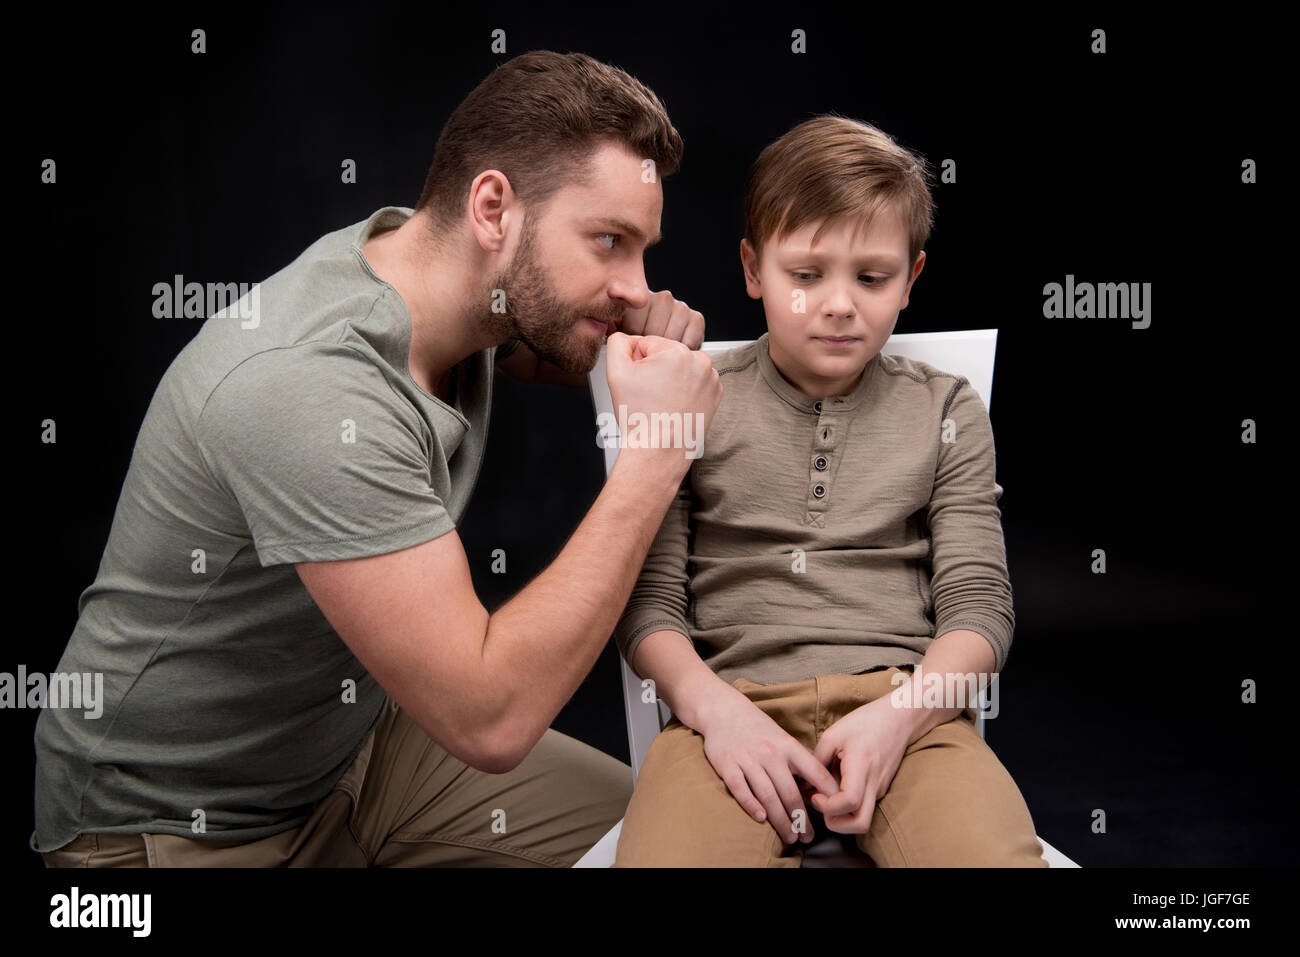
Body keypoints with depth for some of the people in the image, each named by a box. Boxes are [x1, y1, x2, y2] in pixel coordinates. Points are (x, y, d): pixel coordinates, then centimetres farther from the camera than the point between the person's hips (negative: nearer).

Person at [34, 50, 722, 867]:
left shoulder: (464, 280, -8)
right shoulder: (308, 389, -33)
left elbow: (547, 355, 17)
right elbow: (490, 719, -34)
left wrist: (653, 333, -7)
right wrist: (655, 457, -30)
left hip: (356, 742, 7)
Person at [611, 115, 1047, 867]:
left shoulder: (947, 411, 13)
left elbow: (979, 603, 6)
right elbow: (649, 597, 4)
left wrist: (897, 713, -12)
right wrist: (715, 707, -14)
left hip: (902, 700, 1)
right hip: (734, 699, 0)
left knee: (995, 850, -28)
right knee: (666, 849, -30)